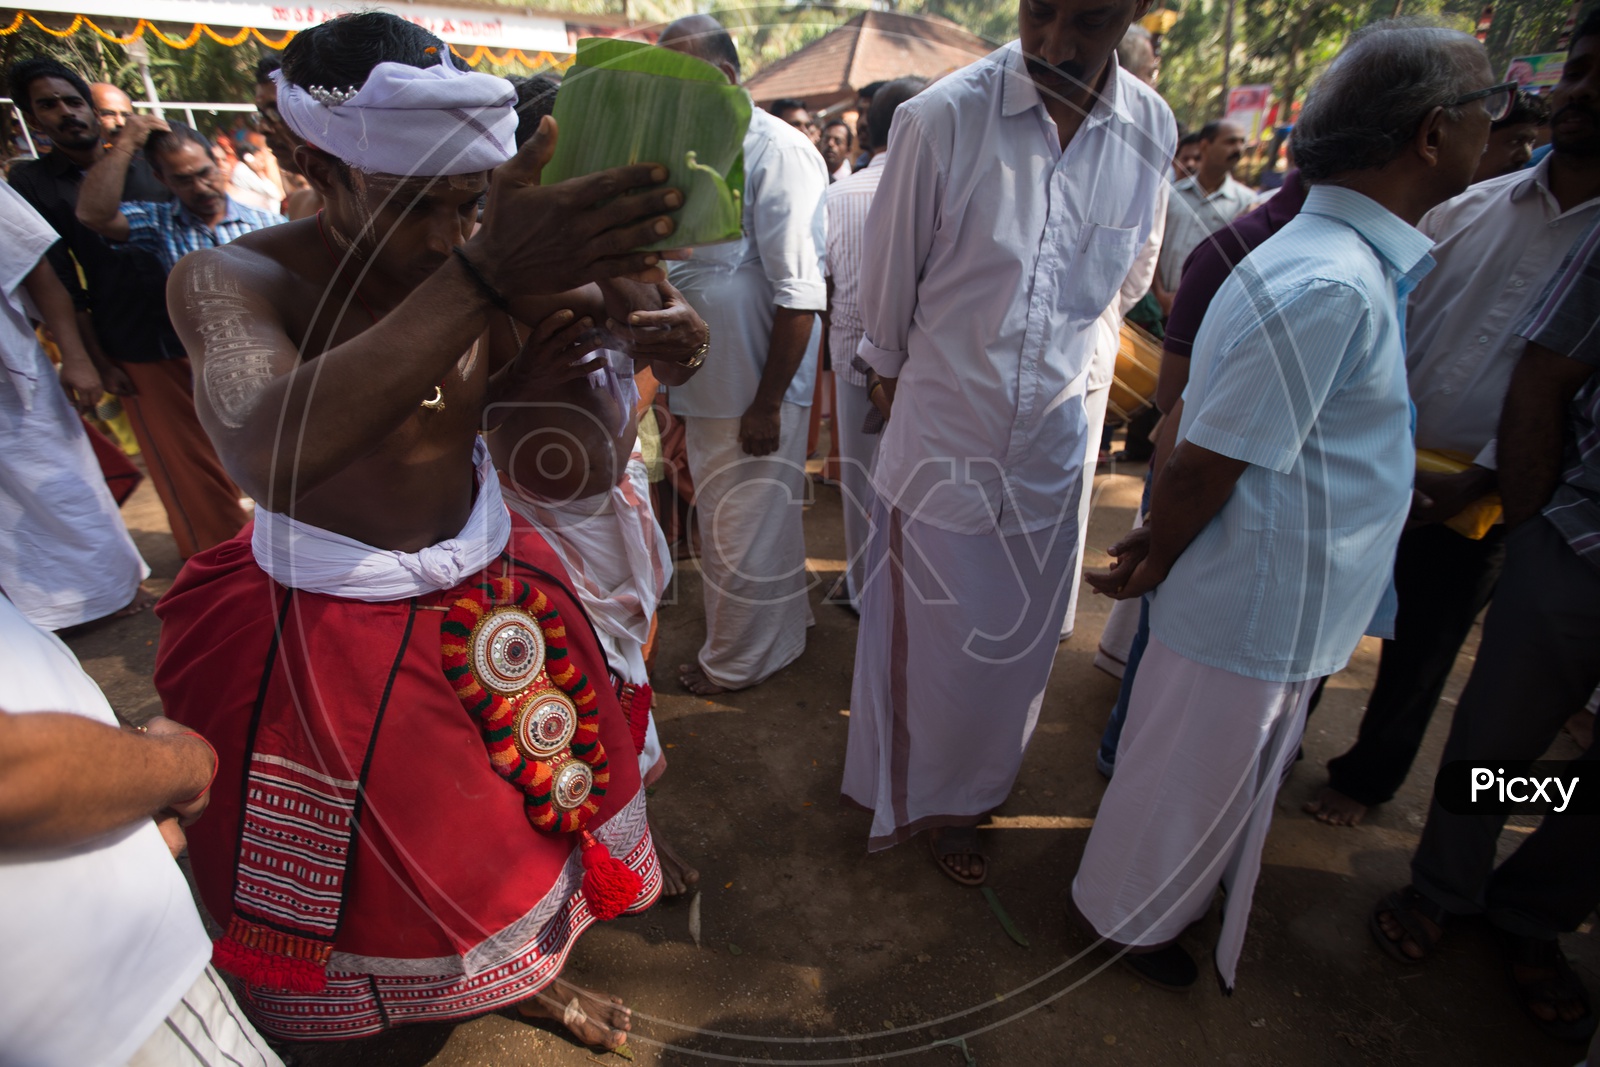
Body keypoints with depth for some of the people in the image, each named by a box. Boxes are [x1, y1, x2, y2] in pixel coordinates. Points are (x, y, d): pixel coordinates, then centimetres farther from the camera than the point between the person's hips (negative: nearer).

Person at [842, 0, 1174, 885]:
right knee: (933, 640, 12)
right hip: (942, 440, -3)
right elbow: (887, 283, -3)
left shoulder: (1151, 133, -2)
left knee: (1020, 639, 18)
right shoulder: (941, 117, -15)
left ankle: (976, 781, 47)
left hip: (1053, 442, 4)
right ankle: (928, 800, 41)